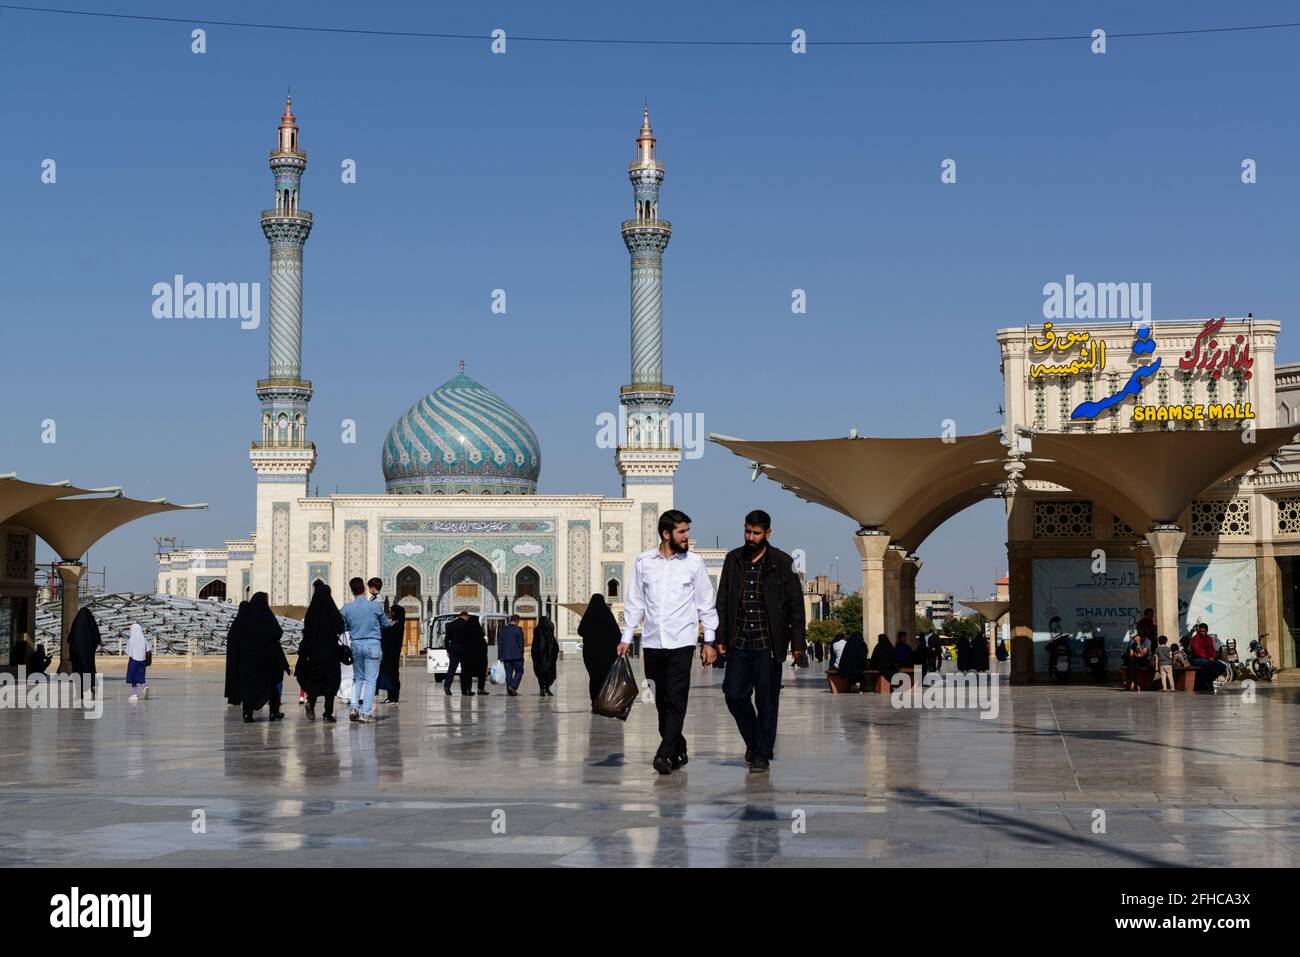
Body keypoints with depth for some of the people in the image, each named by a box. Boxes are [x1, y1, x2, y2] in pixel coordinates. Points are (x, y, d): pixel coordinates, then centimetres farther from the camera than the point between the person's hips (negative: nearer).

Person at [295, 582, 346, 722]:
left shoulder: (311, 612, -2)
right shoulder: (332, 610, -12)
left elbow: (306, 632, -1)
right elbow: (341, 629, -13)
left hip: (313, 652, 3)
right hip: (330, 652, -3)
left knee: (314, 679, 17)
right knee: (331, 680, 5)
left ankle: (311, 703, -9)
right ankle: (328, 714, 2)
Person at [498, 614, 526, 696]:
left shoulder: (503, 630, 10)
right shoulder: (518, 630, -5)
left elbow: (499, 644, 12)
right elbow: (521, 643, -6)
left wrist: (500, 656, 14)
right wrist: (521, 654, 1)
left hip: (506, 656, 5)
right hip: (516, 655, -5)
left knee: (508, 673, 7)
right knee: (519, 671, 3)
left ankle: (509, 691, 4)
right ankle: (513, 686, -14)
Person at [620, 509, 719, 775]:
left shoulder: (694, 562, 2)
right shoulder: (643, 561, 6)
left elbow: (706, 604, 5)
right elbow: (635, 602, 12)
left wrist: (709, 641, 1)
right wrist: (627, 637, 8)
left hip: (681, 642, -2)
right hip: (652, 641, 3)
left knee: (676, 699, -11)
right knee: (662, 699, 7)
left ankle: (666, 754, -14)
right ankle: (678, 750, 20)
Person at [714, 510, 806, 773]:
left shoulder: (783, 563, 0)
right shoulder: (733, 560, 8)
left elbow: (796, 606, 1)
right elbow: (722, 601, 11)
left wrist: (798, 643, -4)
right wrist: (721, 637, 5)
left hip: (767, 643, -3)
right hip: (739, 642, 3)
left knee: (766, 700, 0)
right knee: (734, 694, -1)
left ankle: (761, 755, 8)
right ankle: (754, 740, 23)